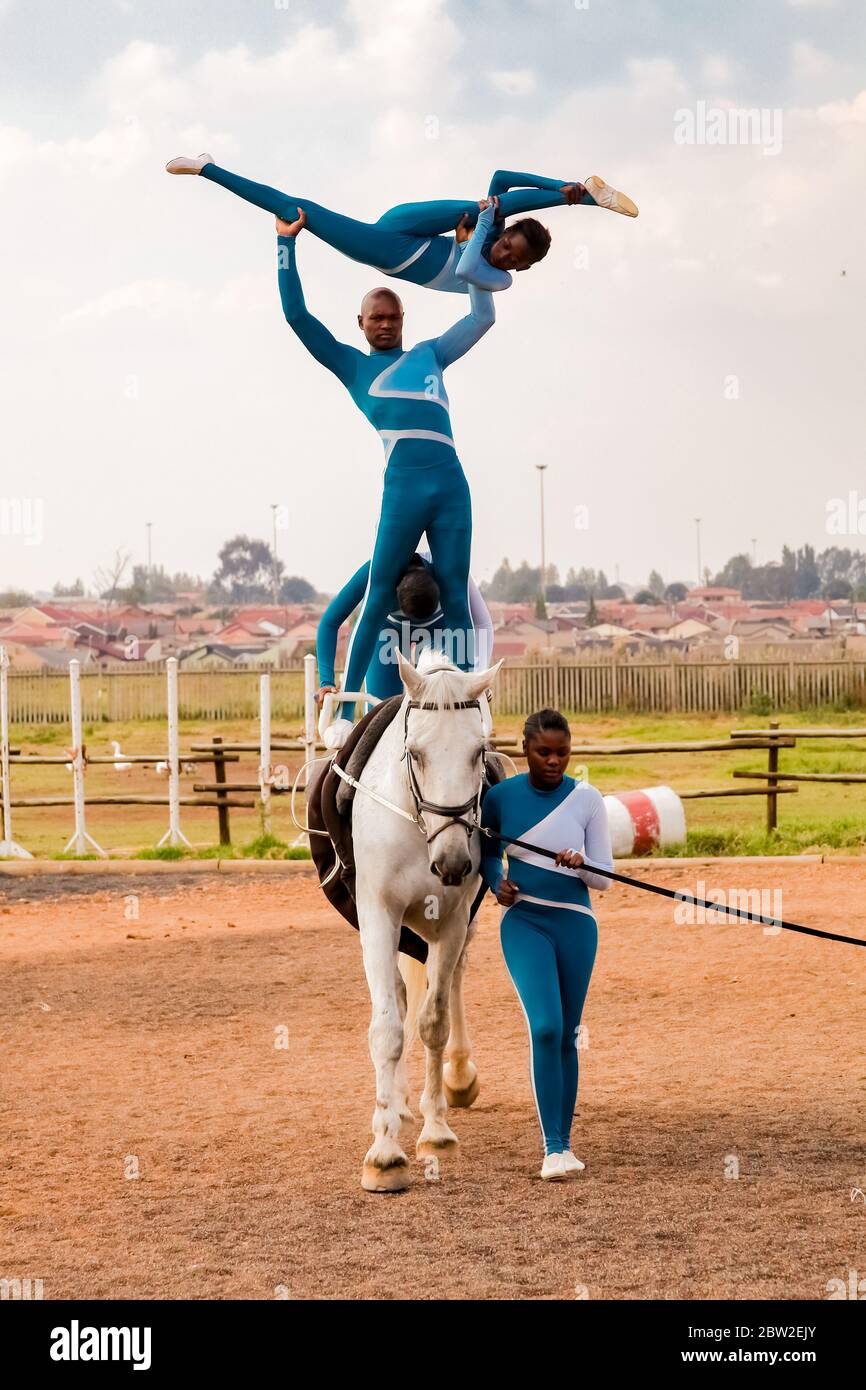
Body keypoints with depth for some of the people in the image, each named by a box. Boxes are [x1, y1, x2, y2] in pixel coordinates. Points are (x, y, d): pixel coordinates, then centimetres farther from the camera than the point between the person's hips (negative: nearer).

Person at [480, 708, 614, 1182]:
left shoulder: (587, 800, -3)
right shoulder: (501, 797, -2)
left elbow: (604, 879, 0)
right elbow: (487, 851, 16)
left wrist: (581, 865, -22)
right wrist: (497, 882, -4)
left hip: (576, 925, 1)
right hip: (524, 923, -1)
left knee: (567, 1035, 9)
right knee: (545, 1027, -17)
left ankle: (564, 1142, 22)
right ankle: (553, 1147, -15)